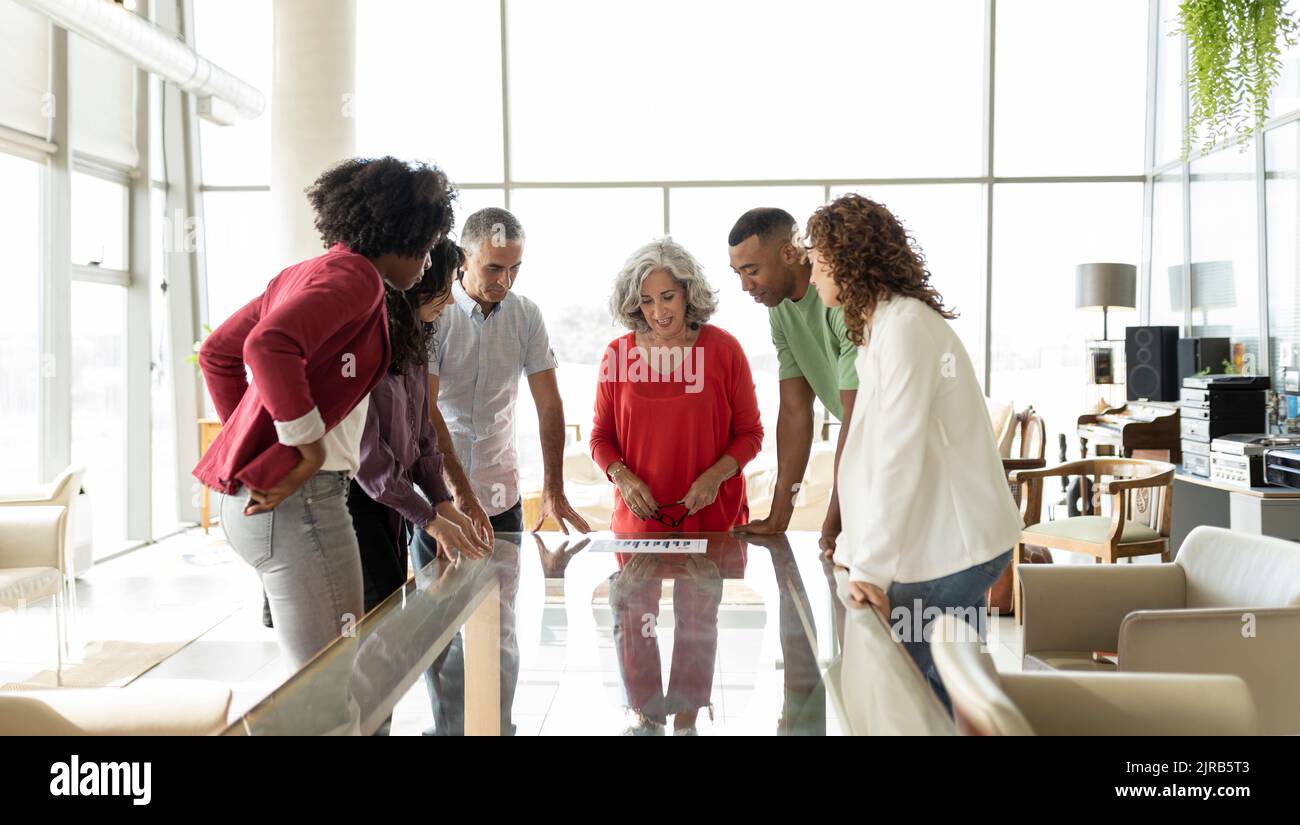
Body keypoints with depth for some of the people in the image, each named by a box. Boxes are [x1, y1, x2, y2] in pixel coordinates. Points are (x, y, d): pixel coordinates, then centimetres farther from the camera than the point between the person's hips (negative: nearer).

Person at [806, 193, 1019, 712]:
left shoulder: (904, 327, -16)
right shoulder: (881, 326, 15)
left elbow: (899, 455, -23)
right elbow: (873, 450, 15)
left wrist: (871, 567, -22)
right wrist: (854, 547, 14)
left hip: (949, 548, -9)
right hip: (936, 543, 9)